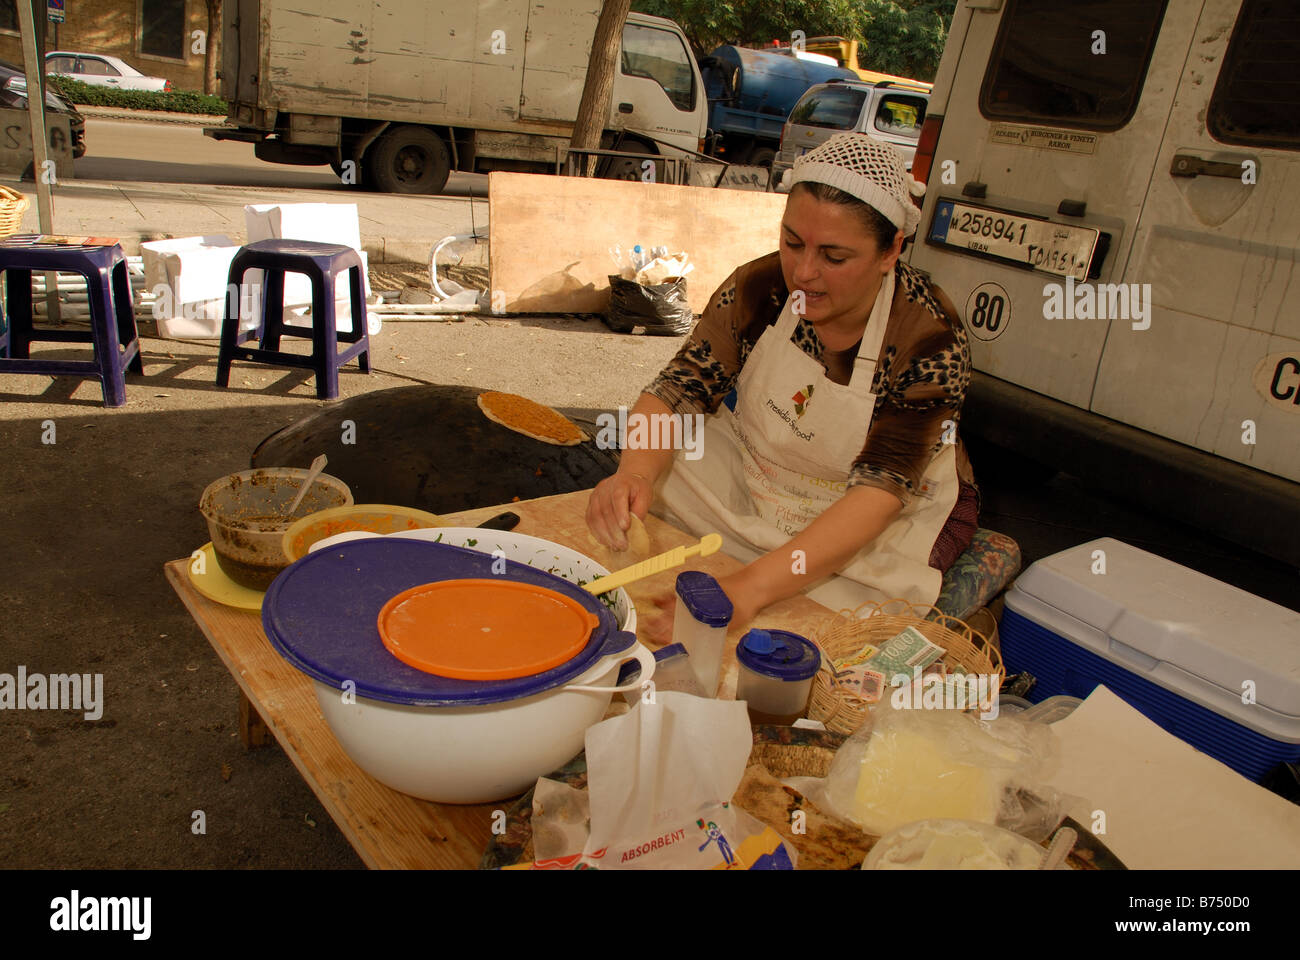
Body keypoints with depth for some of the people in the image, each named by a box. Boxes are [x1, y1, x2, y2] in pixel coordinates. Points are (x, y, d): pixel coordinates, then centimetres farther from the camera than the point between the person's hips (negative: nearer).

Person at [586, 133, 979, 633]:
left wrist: (749, 587, -47)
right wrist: (634, 474, -40)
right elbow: (678, 391, -16)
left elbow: (878, 493, -33)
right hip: (753, 471, 4)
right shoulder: (760, 287, -15)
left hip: (895, 513, -3)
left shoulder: (932, 342, -26)